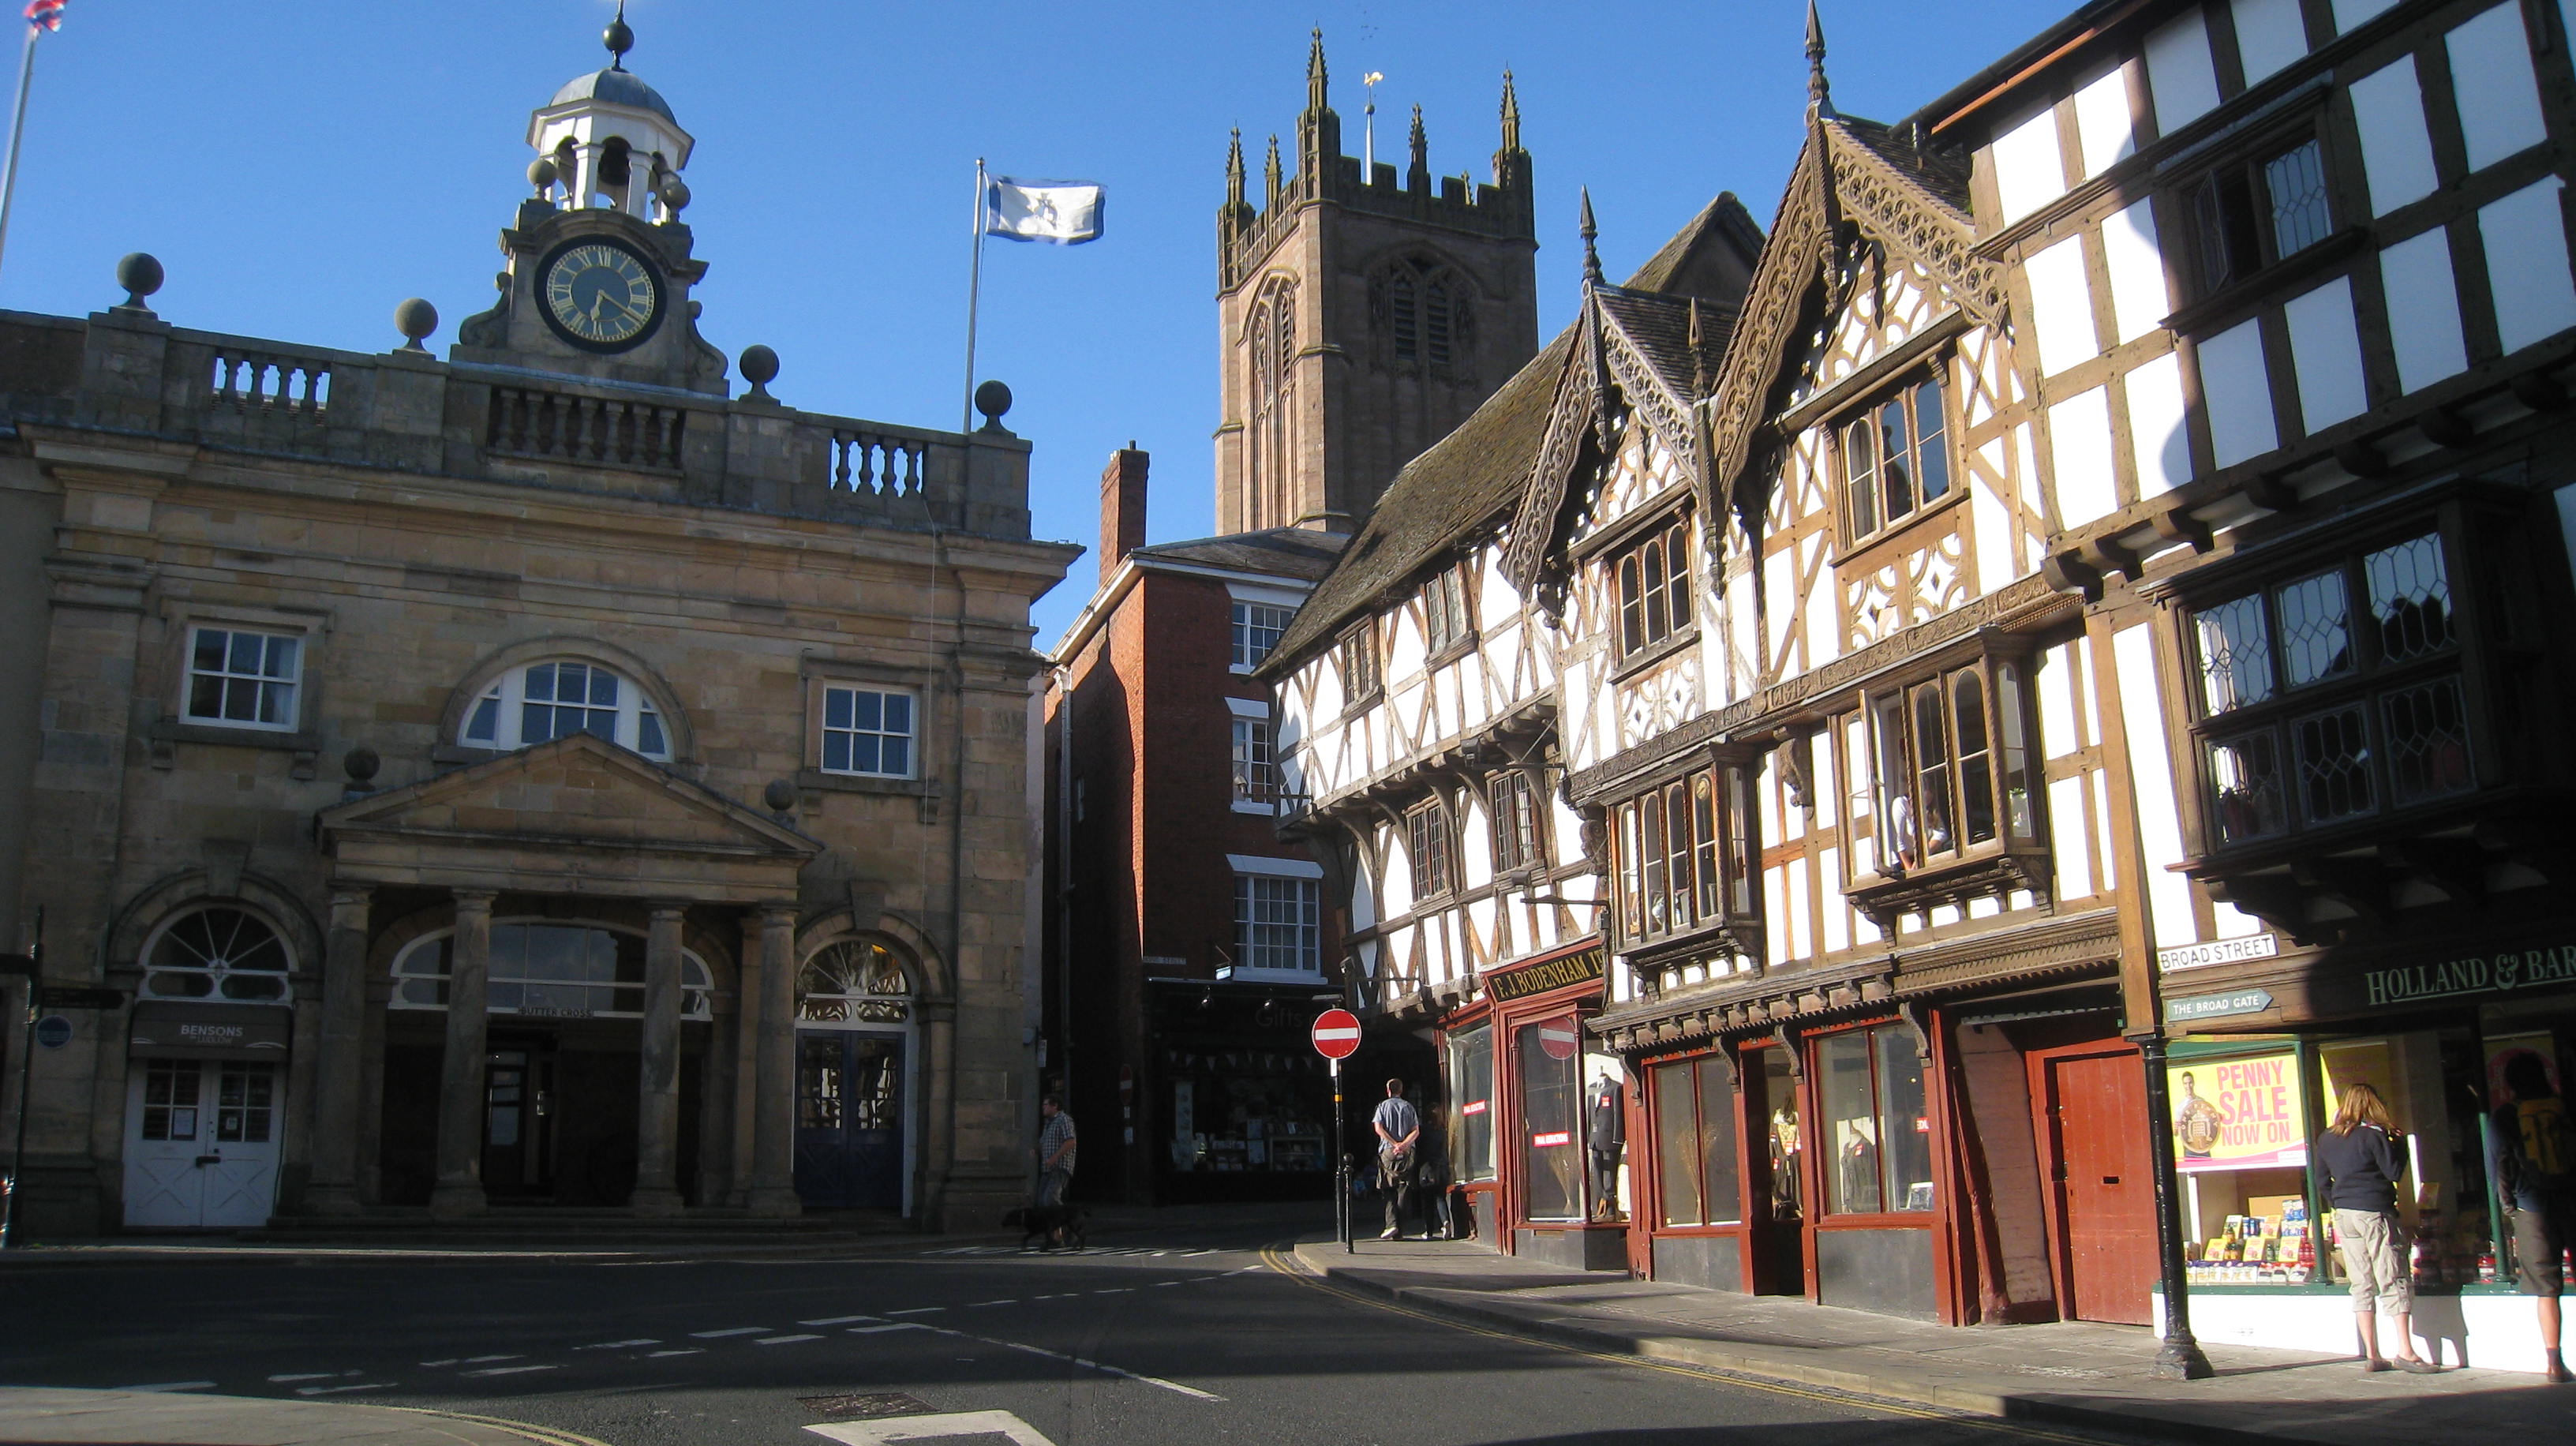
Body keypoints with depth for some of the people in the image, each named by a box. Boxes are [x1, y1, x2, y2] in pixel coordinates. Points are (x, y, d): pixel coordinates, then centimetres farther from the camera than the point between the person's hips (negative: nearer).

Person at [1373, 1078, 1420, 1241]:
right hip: (1407, 1153, 1)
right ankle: (1399, 1232, 0)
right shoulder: (1408, 1106, 10)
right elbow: (1416, 1131, 1)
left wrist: (1395, 1144, -10)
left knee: (1389, 1191, 4)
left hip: (1388, 1151, -1)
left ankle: (1391, 1224, -15)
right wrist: (1404, 1144, -10)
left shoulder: (1383, 1106, 5)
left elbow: (1379, 1128, -6)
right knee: (1403, 1192, 4)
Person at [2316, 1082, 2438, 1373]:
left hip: (2344, 1215, 6)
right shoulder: (2374, 1134, -9)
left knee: (2362, 1285, 8)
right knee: (2395, 1280, -3)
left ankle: (2371, 1355, 8)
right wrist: (2398, 1146, 5)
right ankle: (2405, 1352, -8)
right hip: (2374, 1212, -6)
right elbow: (2393, 1171, -8)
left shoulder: (2326, 1139, 9)